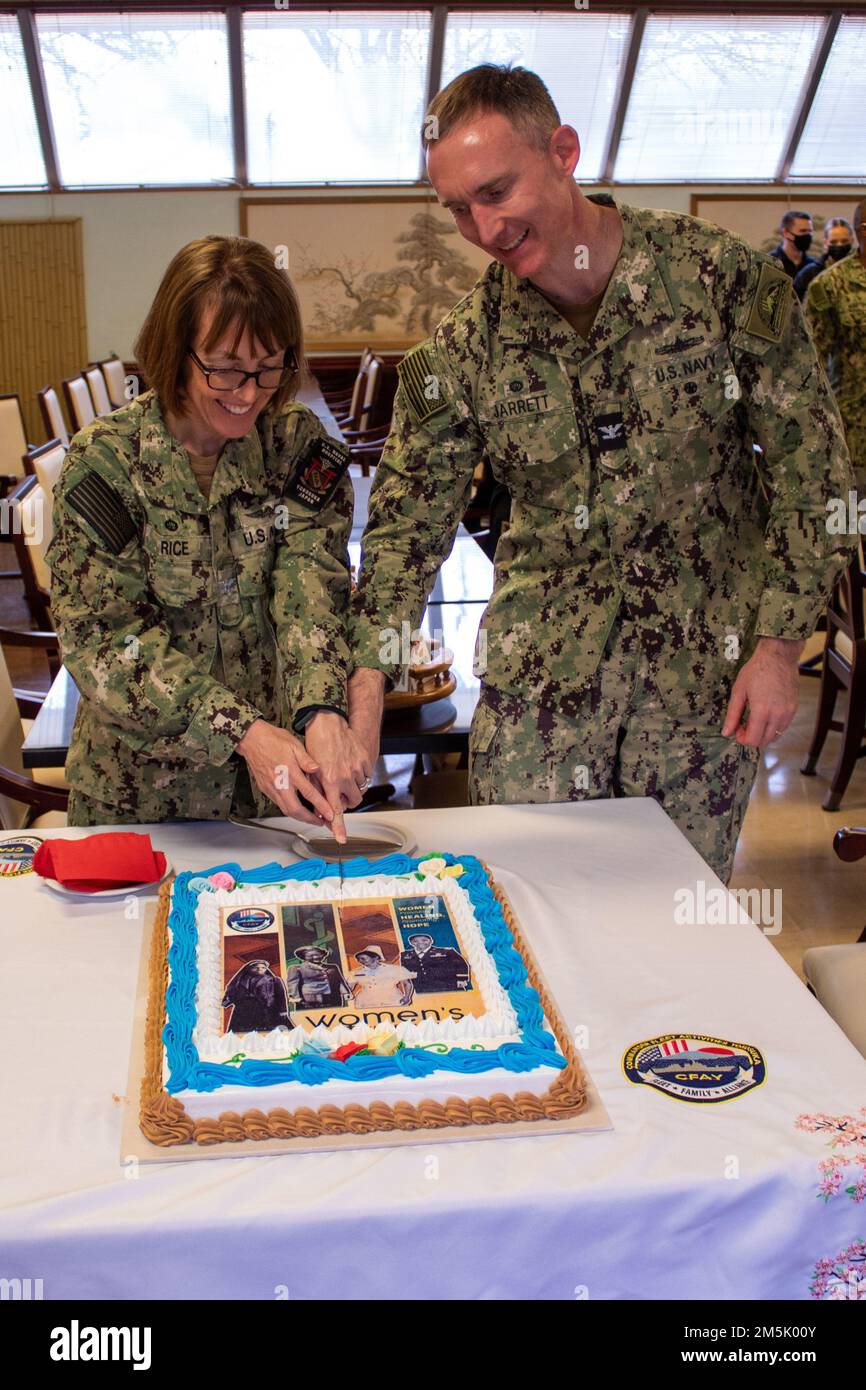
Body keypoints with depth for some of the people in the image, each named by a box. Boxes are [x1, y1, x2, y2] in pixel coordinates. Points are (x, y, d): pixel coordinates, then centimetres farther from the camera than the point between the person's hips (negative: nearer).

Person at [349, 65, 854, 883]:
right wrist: (365, 682, -12)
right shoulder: (462, 348, -4)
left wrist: (779, 643, -7)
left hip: (704, 663, -1)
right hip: (539, 670, 1)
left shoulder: (726, 278, -9)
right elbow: (408, 523, -2)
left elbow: (810, 465, -4)